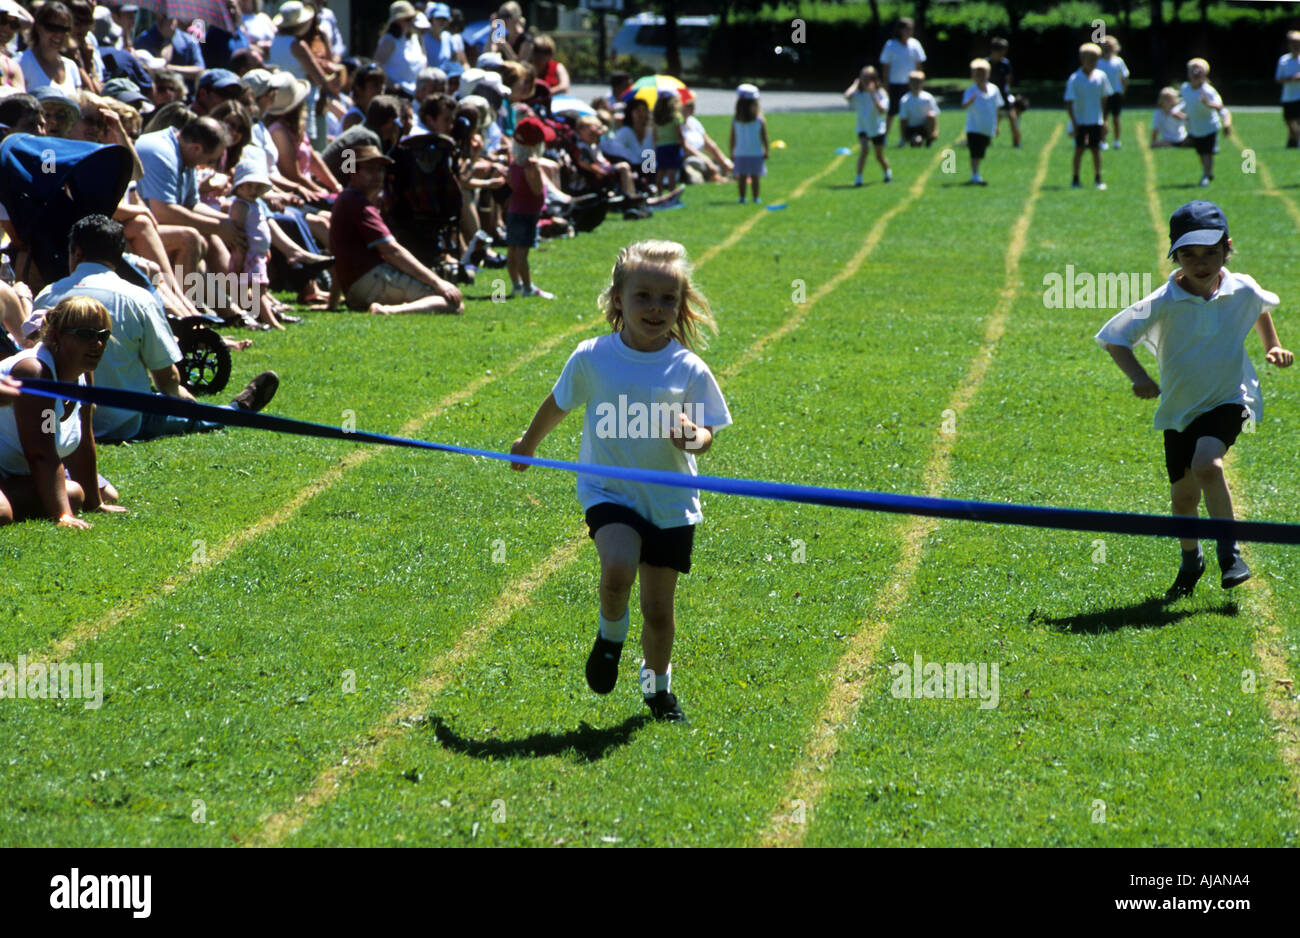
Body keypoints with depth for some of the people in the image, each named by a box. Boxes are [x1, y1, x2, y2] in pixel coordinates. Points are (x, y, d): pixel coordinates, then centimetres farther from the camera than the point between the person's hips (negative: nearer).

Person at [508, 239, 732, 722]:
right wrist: (529, 442, 27)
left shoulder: (689, 370, -7)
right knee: (618, 568, -29)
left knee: (658, 608, 7)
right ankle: (611, 632, 4)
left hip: (669, 500, 1)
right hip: (608, 490, -1)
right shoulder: (591, 358, -6)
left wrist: (692, 438, -27)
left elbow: (706, 435, -3)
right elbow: (557, 404, 12)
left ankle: (657, 682, 36)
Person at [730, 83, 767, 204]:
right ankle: (755, 197, 9)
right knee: (755, 177, 7)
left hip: (740, 153, 1)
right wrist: (766, 151, 6)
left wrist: (732, 153, 8)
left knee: (741, 177, 7)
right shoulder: (760, 120, -8)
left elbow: (732, 138, 0)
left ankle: (742, 197, 5)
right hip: (756, 152, -1)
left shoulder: (735, 120, -5)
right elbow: (764, 138, -4)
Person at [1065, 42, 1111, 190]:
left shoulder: (1101, 76, 0)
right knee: (1079, 149, 1)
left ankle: (1097, 179, 14)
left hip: (1096, 121, 3)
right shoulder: (1075, 79, -10)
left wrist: (1104, 120, 8)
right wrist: (1074, 124, -13)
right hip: (1080, 121, -2)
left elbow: (1104, 99, 9)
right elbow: (1069, 103, -9)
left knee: (1096, 149, 5)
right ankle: (1075, 180, 10)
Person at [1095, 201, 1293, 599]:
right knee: (1184, 495, 10)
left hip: (1227, 401, -1)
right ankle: (1190, 561, 39)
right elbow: (1114, 337, -13)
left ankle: (1230, 552, -15)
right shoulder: (1164, 304, -19)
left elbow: (1262, 308, 16)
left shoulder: (1242, 292, -10)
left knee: (1207, 463, -29)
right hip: (1180, 406, 1)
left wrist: (1272, 347, 9)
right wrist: (1138, 377, -25)